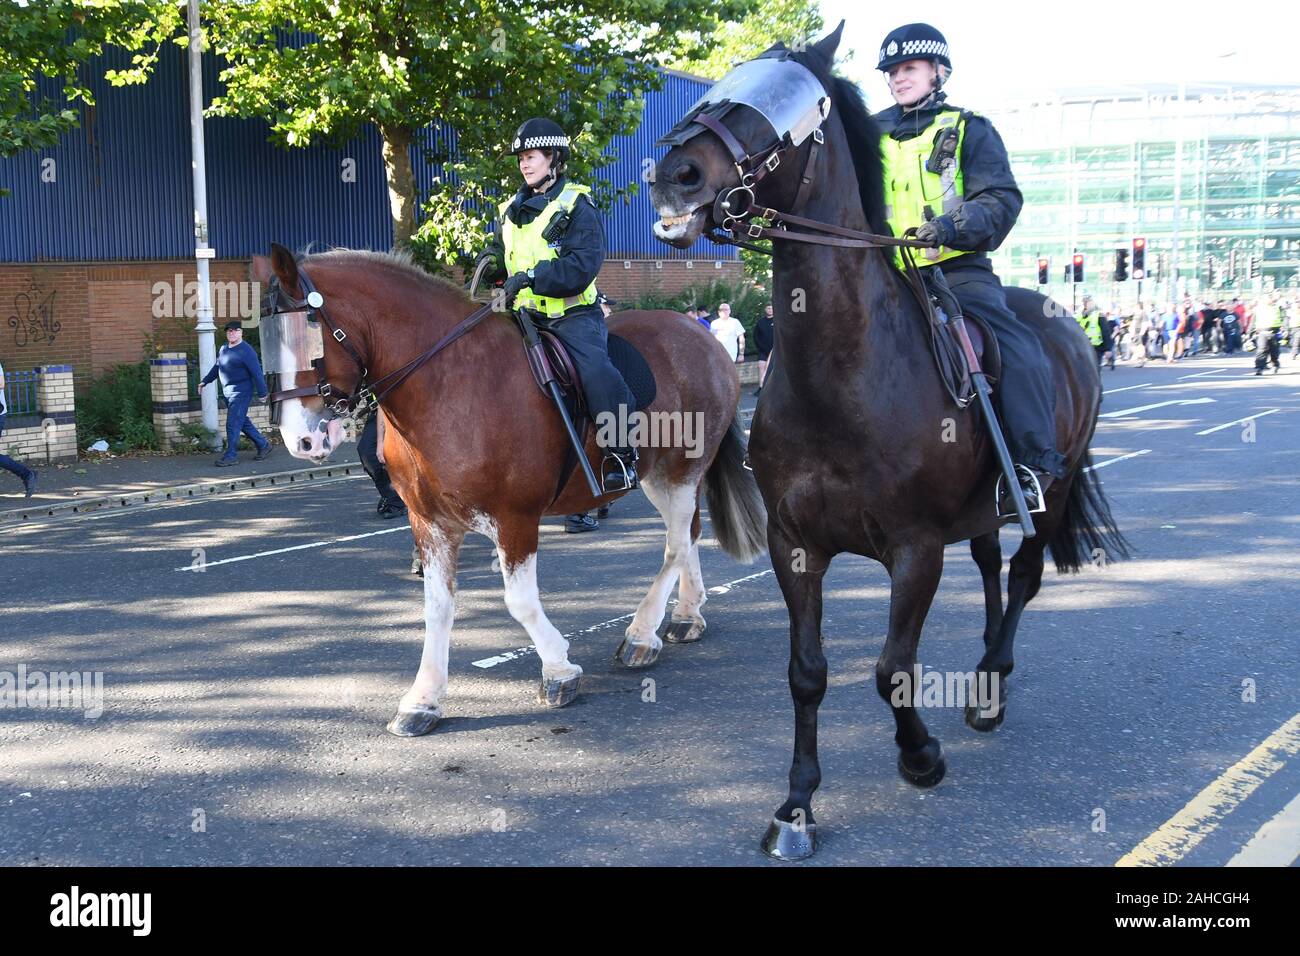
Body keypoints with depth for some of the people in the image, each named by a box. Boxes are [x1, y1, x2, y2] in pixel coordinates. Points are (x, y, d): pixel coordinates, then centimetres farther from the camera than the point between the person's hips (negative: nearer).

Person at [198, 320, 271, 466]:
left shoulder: (246, 351, -13)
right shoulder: (224, 349, 12)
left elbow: (256, 372, -16)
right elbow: (216, 367, 25)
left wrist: (262, 392, -18)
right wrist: (205, 381, 27)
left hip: (241, 392, -8)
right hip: (228, 392, 8)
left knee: (233, 423, -9)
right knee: (243, 422, 13)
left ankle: (231, 455, -3)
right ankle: (263, 445, 25)